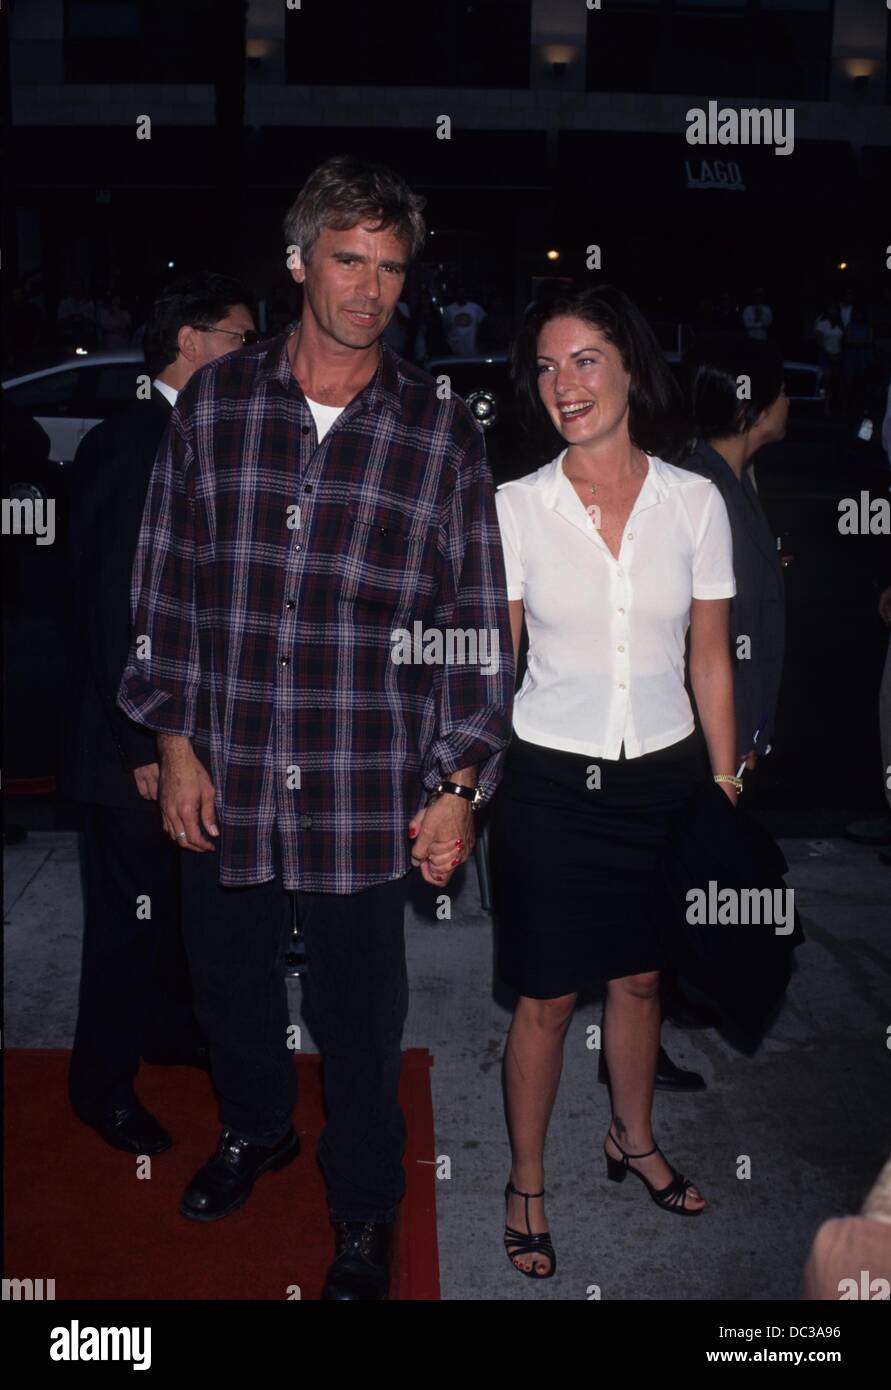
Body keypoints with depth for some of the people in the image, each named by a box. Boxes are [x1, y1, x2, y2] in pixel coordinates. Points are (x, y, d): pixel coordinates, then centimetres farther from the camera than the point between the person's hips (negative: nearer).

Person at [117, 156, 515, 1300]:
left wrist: (459, 787, -4)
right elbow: (164, 589, 5)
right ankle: (255, 1127, 52)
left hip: (368, 795, -2)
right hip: (224, 778, 2)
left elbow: (478, 625, -1)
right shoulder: (212, 406, 1)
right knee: (228, 979, 21)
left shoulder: (441, 436, -3)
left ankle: (364, 1208, 36)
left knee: (359, 1014, 10)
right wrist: (175, 744, 1)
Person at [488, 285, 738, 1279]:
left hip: (660, 775, 2)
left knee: (640, 976, 18)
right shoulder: (516, 508, -5)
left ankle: (632, 1140, 43)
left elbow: (710, 658, 4)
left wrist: (725, 785, 4)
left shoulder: (695, 502, -2)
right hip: (549, 780, -2)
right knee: (545, 998, 5)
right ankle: (526, 1185, 26)